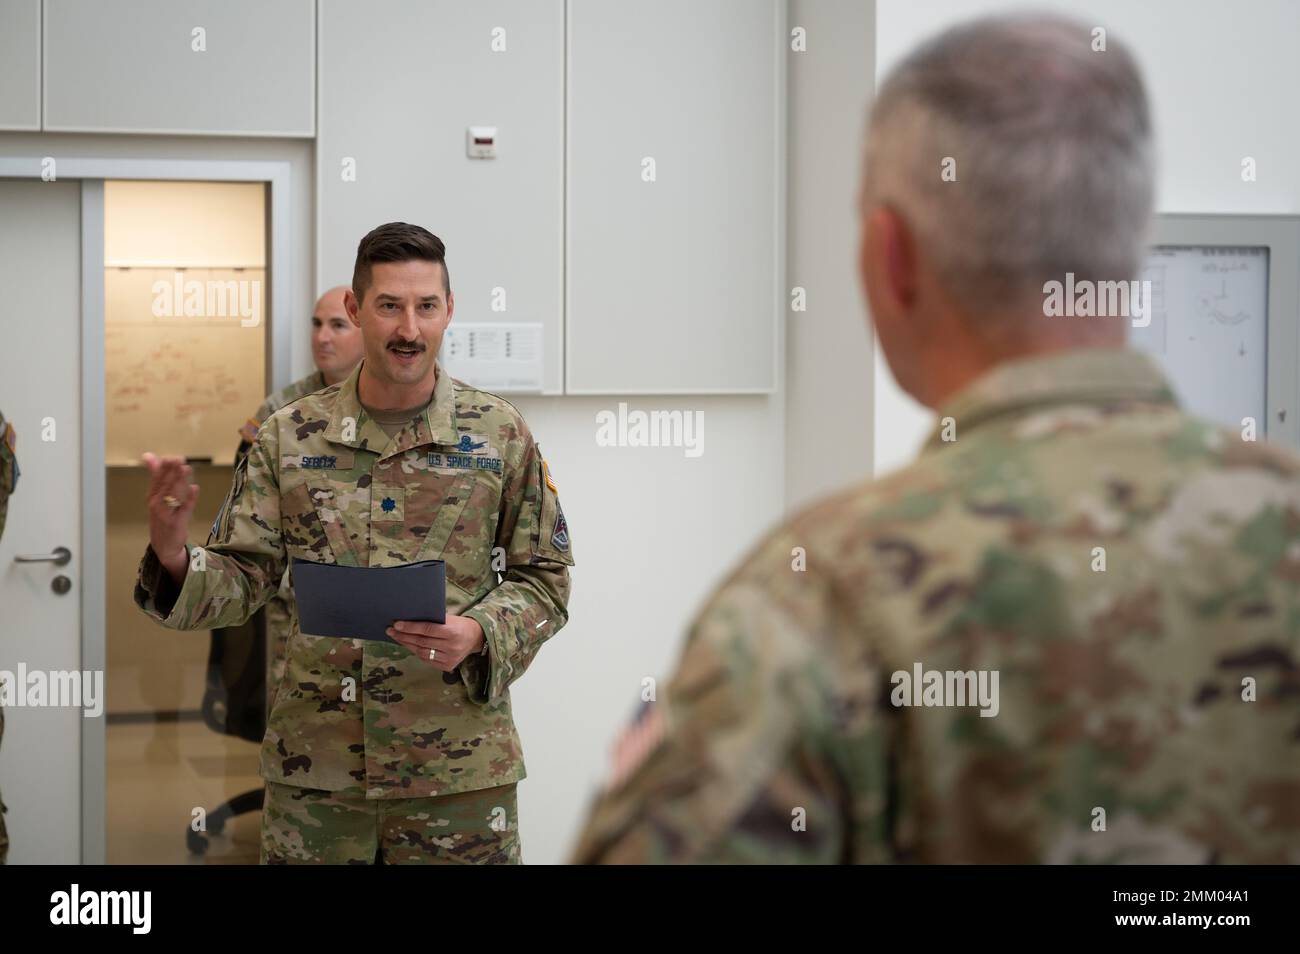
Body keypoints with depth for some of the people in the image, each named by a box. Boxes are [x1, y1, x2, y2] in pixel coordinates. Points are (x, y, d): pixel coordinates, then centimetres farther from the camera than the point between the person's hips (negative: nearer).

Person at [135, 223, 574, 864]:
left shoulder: (501, 435, 0)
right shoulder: (288, 436, 3)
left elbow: (544, 580, 4)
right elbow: (243, 578, 4)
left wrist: (480, 636, -15)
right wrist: (173, 560, -17)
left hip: (457, 764, -1)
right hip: (312, 764, 1)